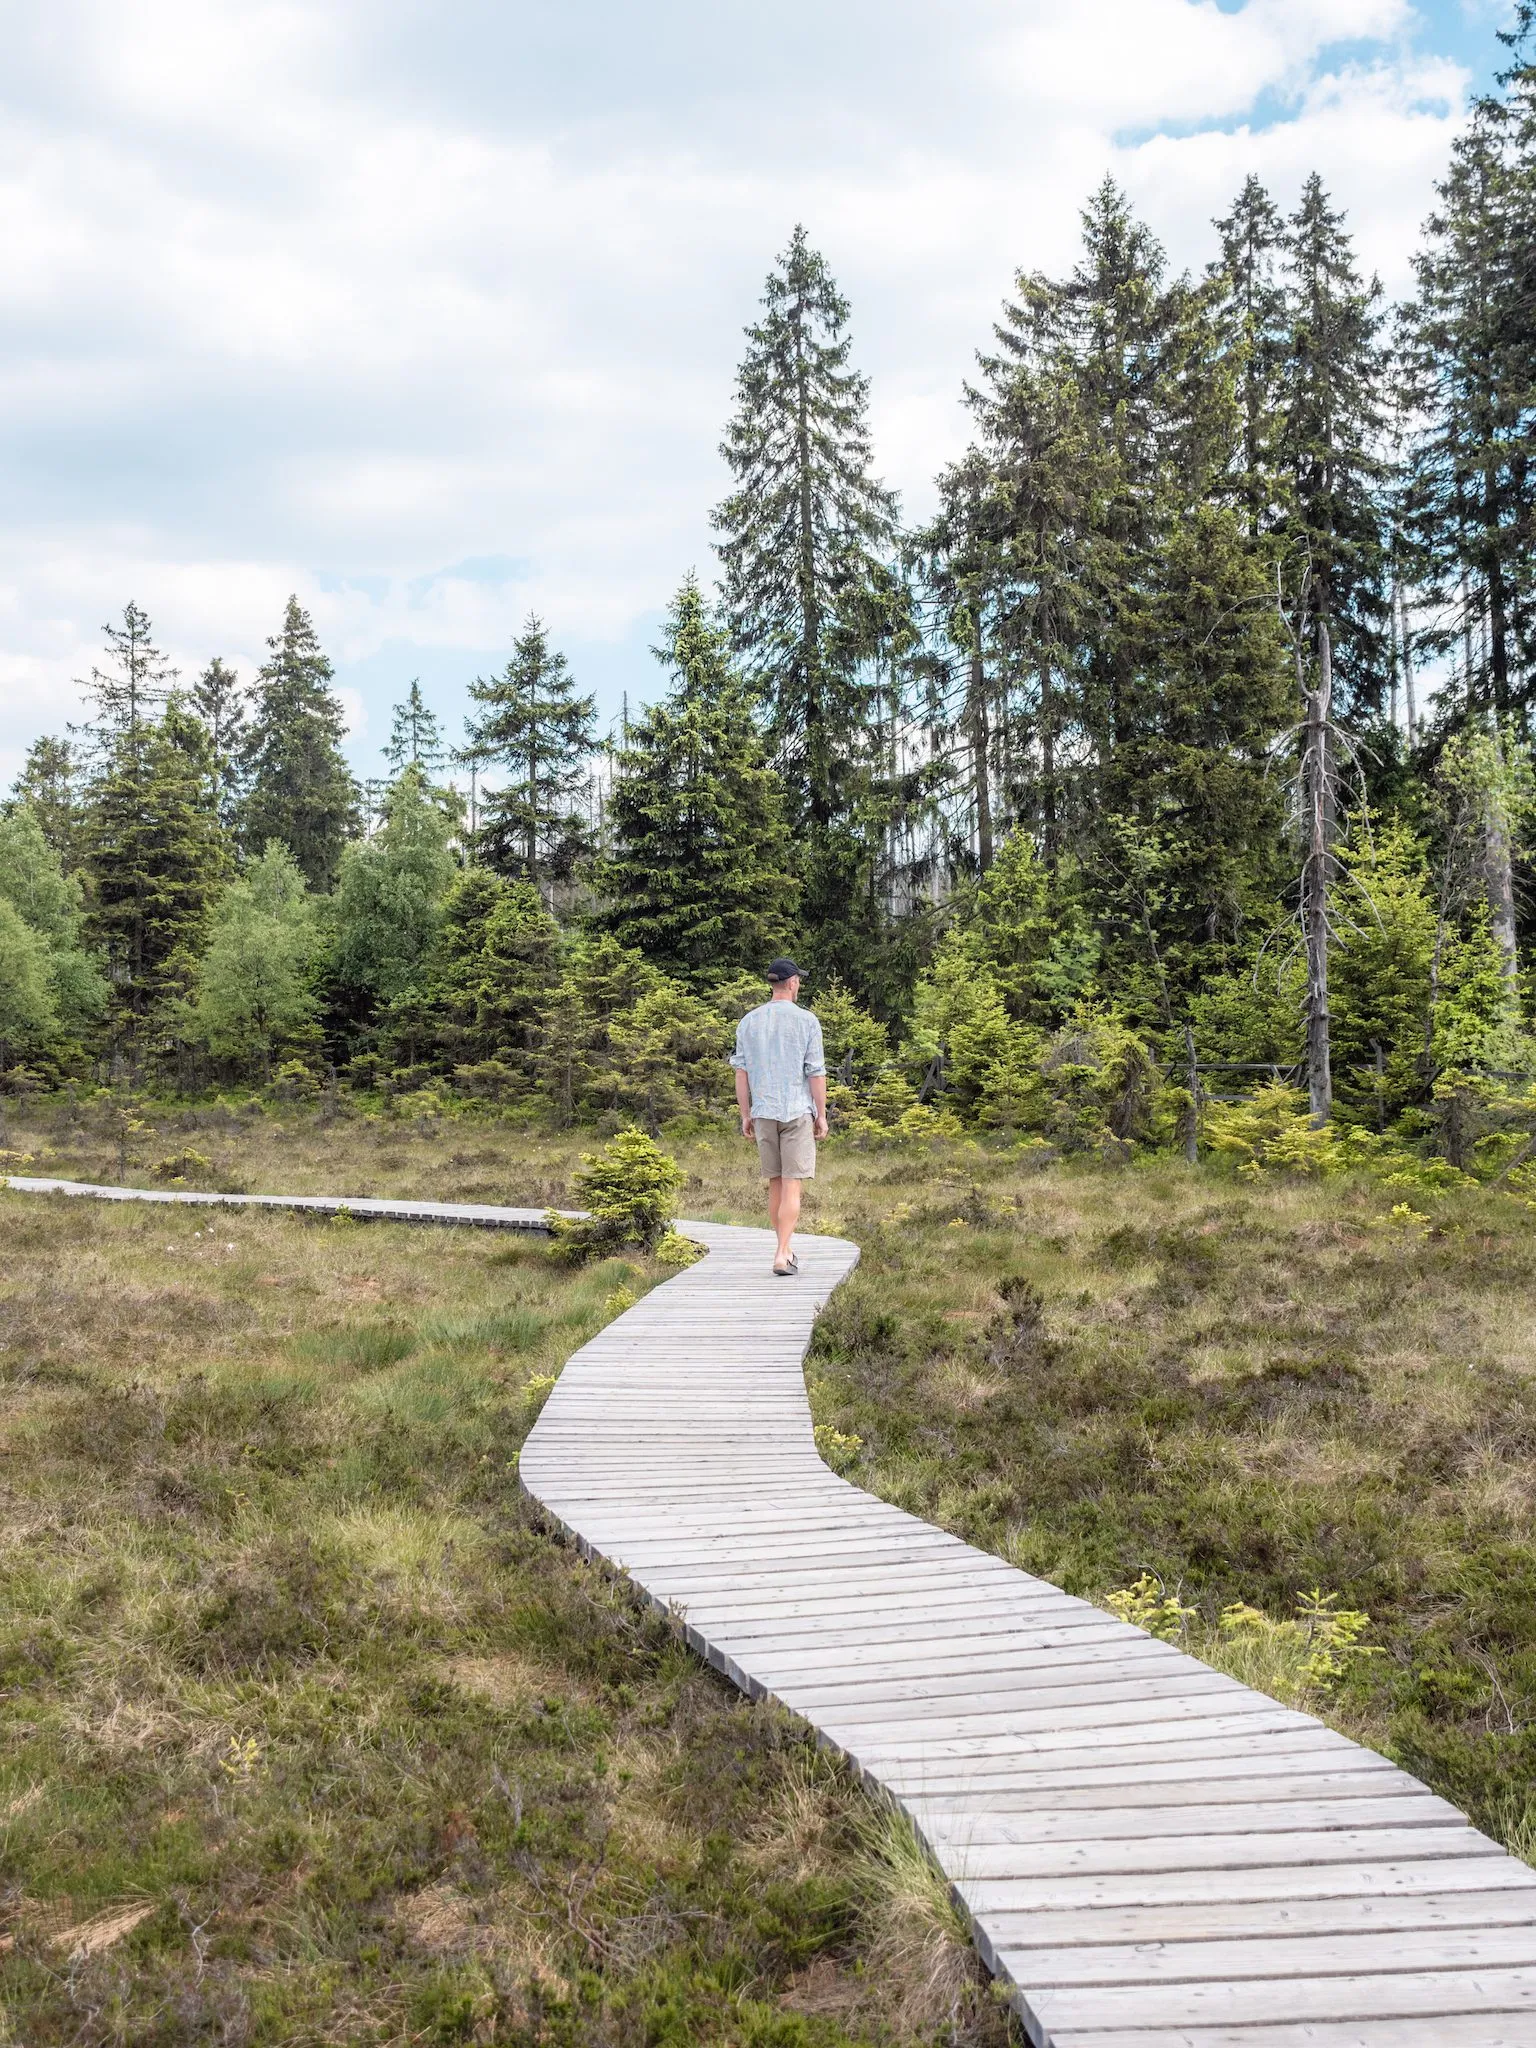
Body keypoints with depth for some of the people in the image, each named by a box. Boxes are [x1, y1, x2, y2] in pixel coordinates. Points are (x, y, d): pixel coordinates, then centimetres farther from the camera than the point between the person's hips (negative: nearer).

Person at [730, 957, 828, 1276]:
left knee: (775, 1184, 13)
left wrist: (745, 1116, 11)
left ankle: (787, 1250, 21)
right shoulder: (807, 1021, -6)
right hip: (798, 1112, -4)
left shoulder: (749, 1021, 5)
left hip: (763, 1113, 4)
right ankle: (782, 1255, -12)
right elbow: (816, 1073, -7)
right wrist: (822, 1115, 1)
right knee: (792, 1185, -4)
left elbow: (741, 1072, 5)